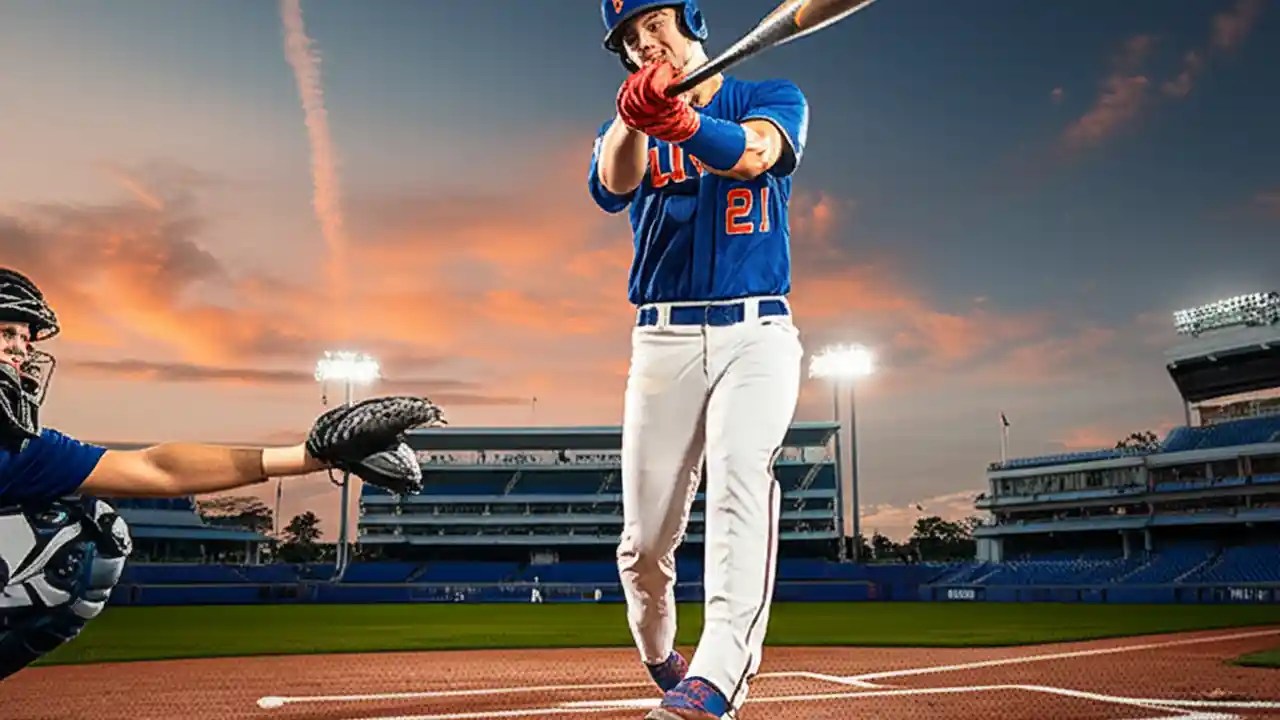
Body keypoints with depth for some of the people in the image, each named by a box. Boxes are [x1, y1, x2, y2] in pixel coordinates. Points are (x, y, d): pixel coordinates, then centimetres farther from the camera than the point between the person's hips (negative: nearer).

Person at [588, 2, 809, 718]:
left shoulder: (773, 99, 7)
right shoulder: (624, 130, 12)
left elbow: (752, 153, -19)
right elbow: (611, 187, -13)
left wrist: (679, 121, -40)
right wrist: (634, 114, -35)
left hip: (757, 334, -2)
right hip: (664, 338, 2)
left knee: (741, 474, -26)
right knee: (645, 540, 1)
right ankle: (659, 657, 27)